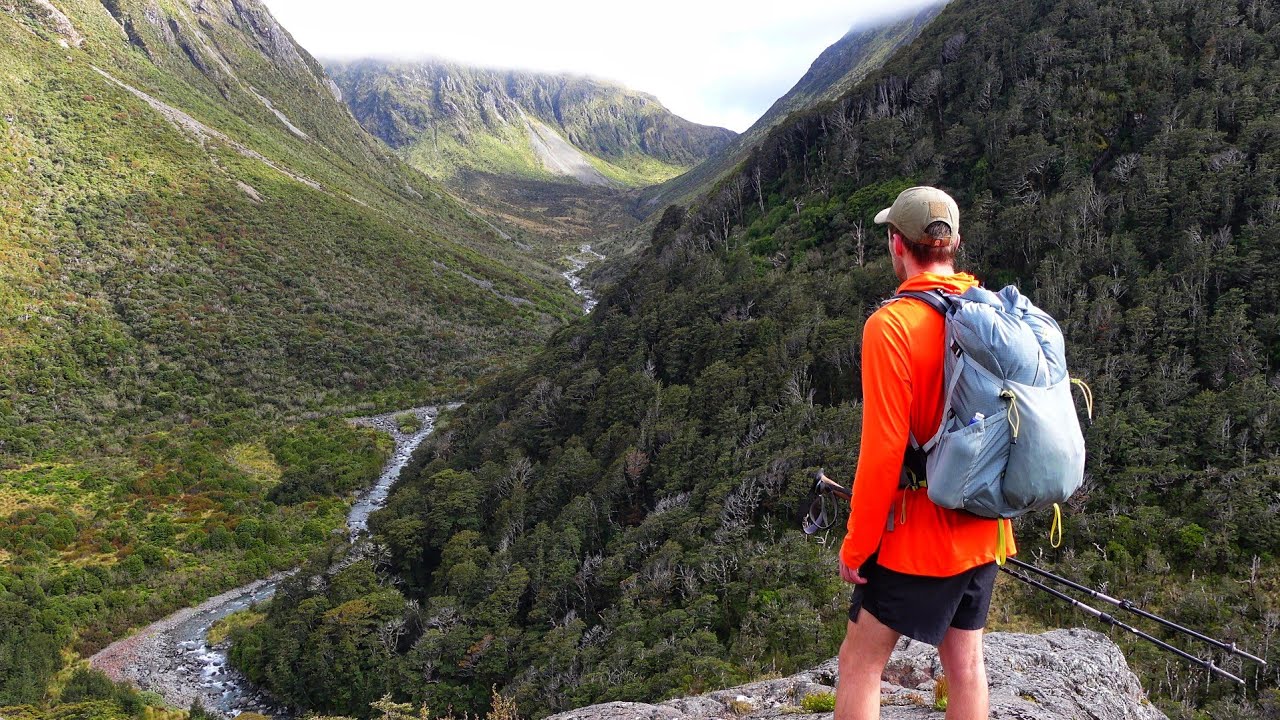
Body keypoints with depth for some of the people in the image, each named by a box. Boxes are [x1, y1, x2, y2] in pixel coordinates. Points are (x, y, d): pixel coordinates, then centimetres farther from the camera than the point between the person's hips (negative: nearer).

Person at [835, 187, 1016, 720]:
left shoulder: (892, 324, -19)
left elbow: (883, 449, -21)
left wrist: (856, 545, -11)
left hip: (918, 534, -7)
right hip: (982, 529, 7)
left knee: (860, 663, 6)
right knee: (965, 664, 18)